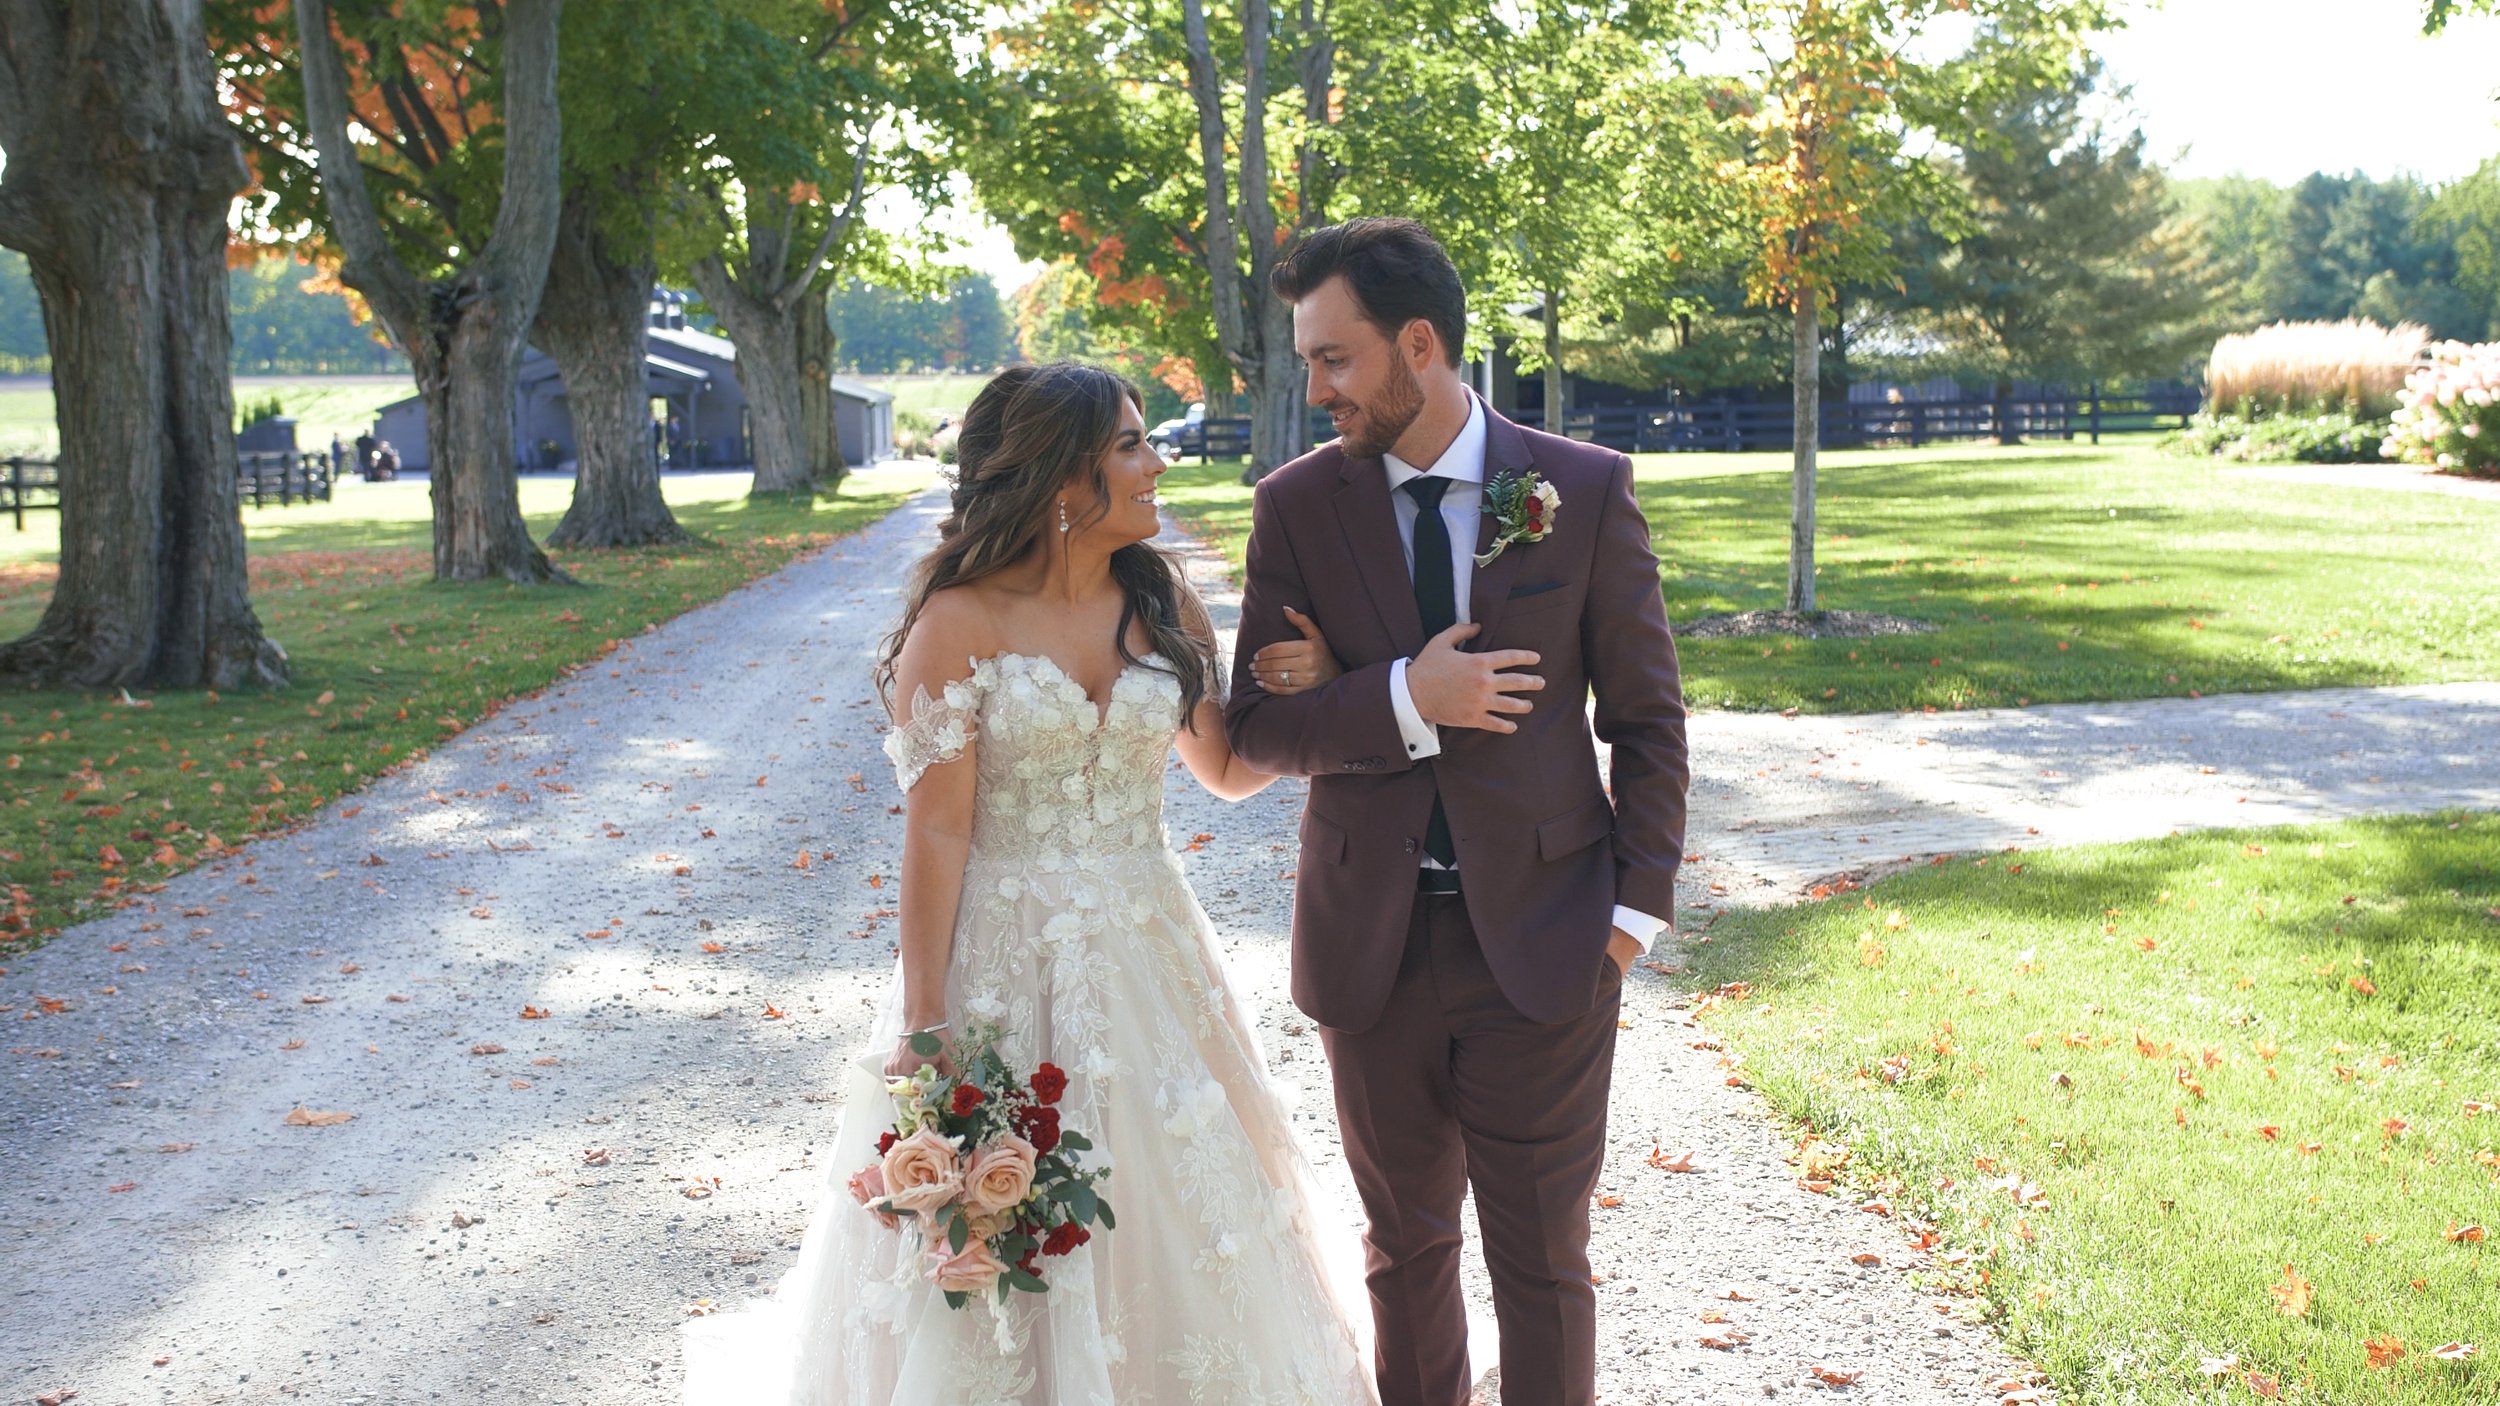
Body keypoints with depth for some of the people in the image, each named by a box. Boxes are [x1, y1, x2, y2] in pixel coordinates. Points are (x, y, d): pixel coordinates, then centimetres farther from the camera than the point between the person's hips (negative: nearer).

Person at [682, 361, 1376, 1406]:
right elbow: (937, 832, -12)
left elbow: (1227, 773, 13)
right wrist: (921, 1029, -13)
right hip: (1006, 964, -4)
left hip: (1146, 960, 5)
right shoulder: (958, 623, -11)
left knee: (1175, 1224, 13)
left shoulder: (1165, 603, 4)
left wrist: (1302, 693, -6)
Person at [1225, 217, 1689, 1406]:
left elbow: (1646, 717, 1)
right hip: (1372, 943, 2)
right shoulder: (1297, 504, -2)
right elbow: (1255, 726, -3)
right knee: (1406, 1243, 17)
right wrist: (1403, 701, -19)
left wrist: (1640, 903, -4)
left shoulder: (1585, 490, -5)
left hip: (1542, 940, -2)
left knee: (1543, 1259, 9)